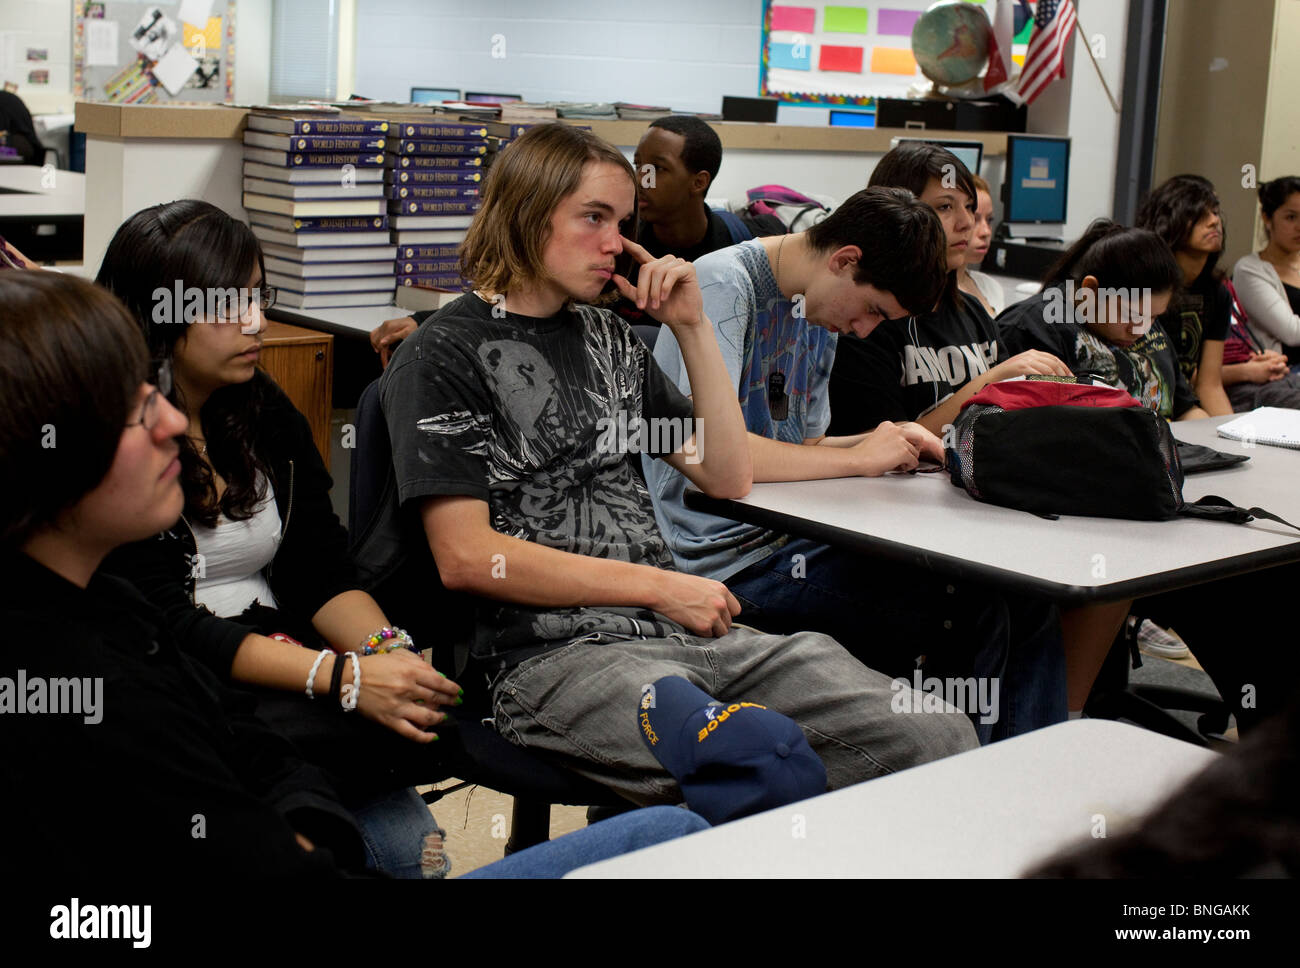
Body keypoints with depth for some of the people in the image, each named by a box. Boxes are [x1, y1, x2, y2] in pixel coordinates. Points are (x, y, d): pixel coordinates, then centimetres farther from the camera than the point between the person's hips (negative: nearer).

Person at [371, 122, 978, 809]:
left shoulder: (607, 337, 22)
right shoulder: (441, 356, 2)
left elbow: (729, 478, 21)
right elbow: (465, 557, -8)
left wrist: (692, 326, 11)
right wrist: (659, 587, -9)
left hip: (684, 632, 7)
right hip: (549, 655, -6)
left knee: (940, 739, -14)